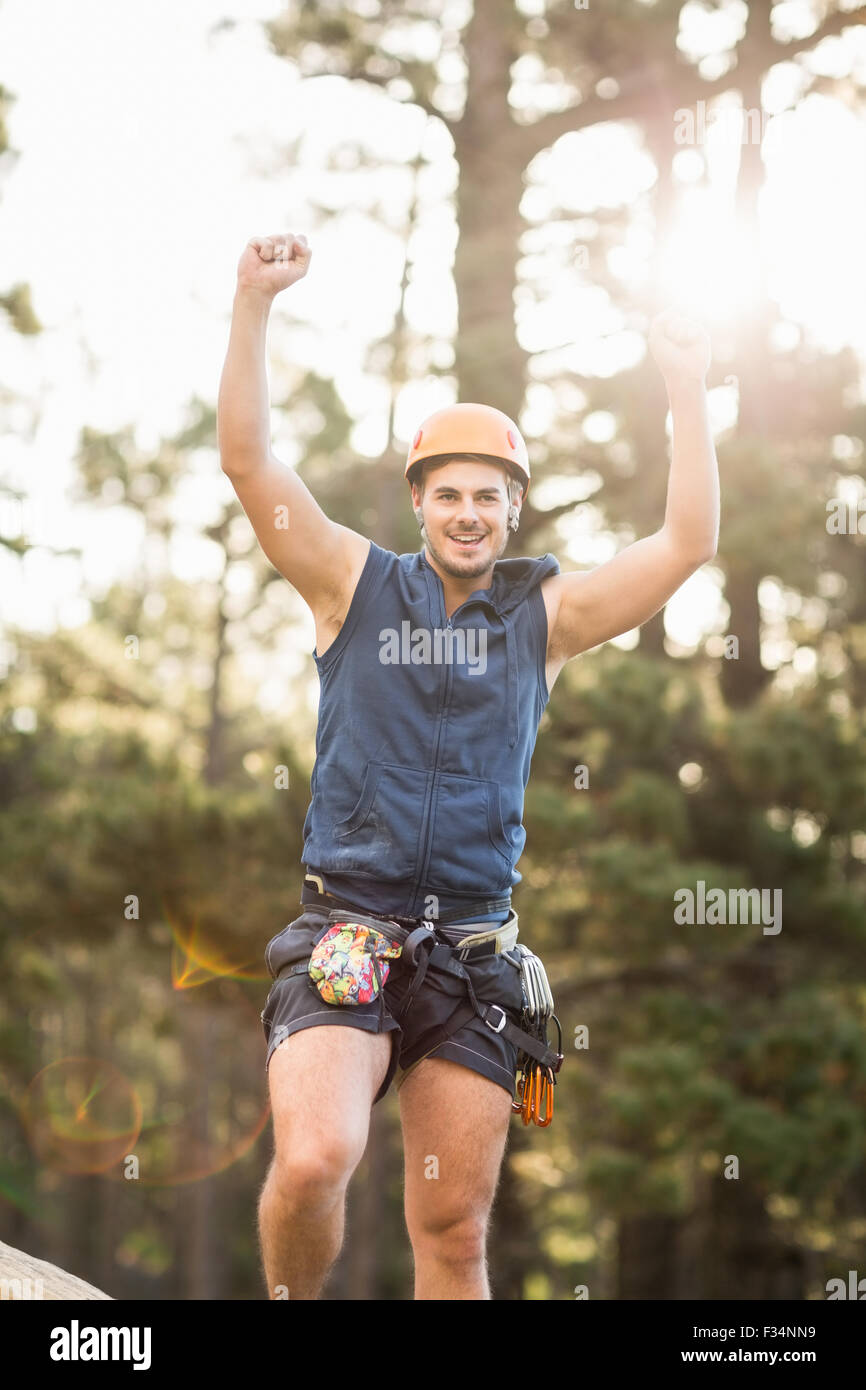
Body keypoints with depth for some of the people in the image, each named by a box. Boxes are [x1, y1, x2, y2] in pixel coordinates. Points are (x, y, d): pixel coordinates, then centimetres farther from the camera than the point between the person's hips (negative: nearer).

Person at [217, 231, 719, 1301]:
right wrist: (253, 305, -14)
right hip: (345, 931, -2)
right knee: (314, 1158, -25)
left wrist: (686, 380, -3)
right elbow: (248, 461, -4)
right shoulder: (356, 585, 5)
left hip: (473, 950, 2)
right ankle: (292, 1304, 3)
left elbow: (689, 542, 2)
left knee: (455, 1230, 4)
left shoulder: (547, 615, 9)